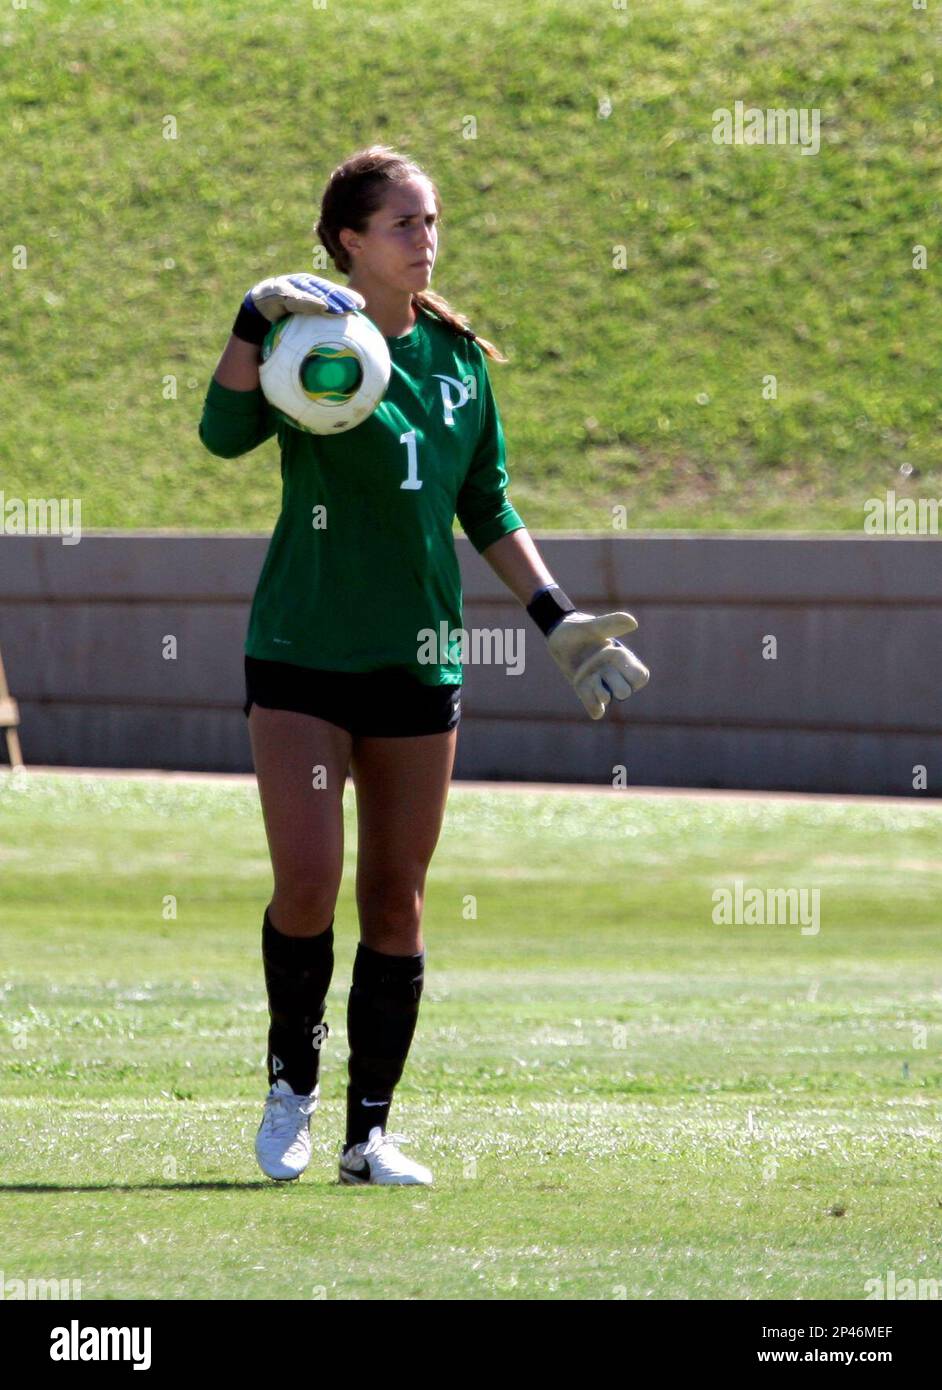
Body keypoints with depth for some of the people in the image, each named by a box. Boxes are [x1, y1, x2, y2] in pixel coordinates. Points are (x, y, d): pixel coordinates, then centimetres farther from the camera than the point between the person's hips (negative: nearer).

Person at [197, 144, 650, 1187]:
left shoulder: (459, 356, 9)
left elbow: (487, 511, 18)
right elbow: (224, 434, -23)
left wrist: (556, 617, 12)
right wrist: (256, 318, -34)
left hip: (417, 659, 4)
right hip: (302, 649, -4)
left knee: (396, 903, 4)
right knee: (306, 883, -12)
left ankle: (369, 1131, 11)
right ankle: (292, 1081, 12)